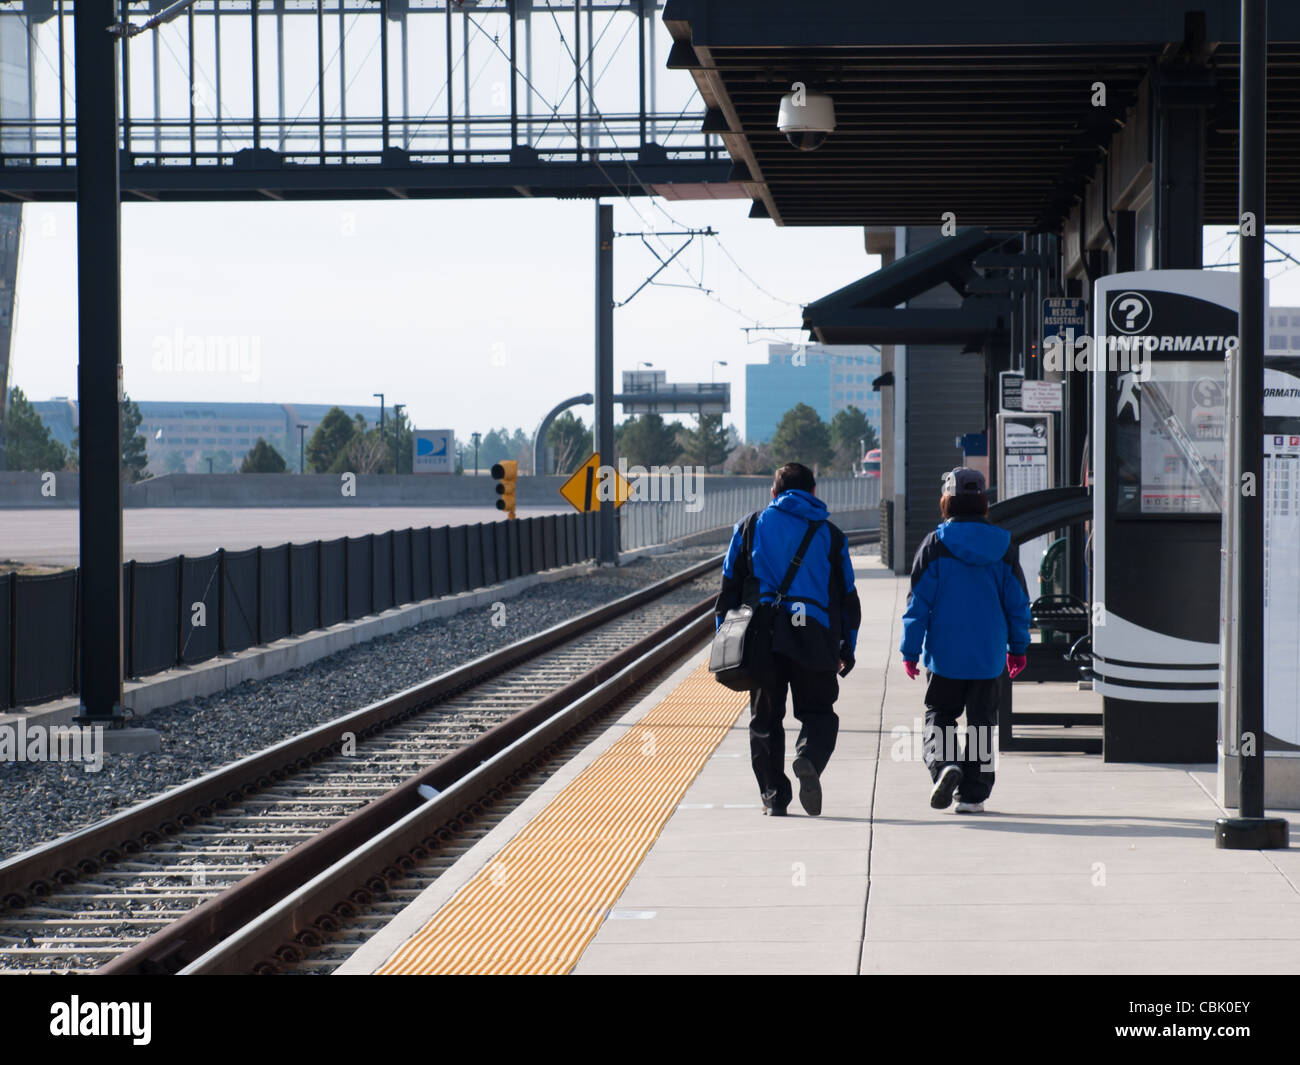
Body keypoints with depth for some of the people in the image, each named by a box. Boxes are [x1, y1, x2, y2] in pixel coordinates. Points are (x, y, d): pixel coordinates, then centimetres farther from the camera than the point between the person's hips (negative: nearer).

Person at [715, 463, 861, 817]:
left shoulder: (750, 526, 12)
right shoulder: (829, 534, 12)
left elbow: (730, 587, 10)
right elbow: (847, 595, 13)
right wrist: (847, 647, 19)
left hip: (762, 638, 0)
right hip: (814, 639, 0)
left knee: (765, 719, 9)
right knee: (817, 712, 9)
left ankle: (774, 797, 4)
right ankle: (809, 757, -23)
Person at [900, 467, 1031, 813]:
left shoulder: (935, 545, -8)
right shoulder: (1003, 545, 1)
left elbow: (919, 602, -7)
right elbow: (1018, 602, 6)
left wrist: (910, 650, 0)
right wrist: (1018, 648, 17)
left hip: (945, 654, -2)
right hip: (989, 655, 2)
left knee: (939, 715, 11)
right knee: (981, 721, 11)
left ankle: (943, 763, -17)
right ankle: (973, 794, 10)